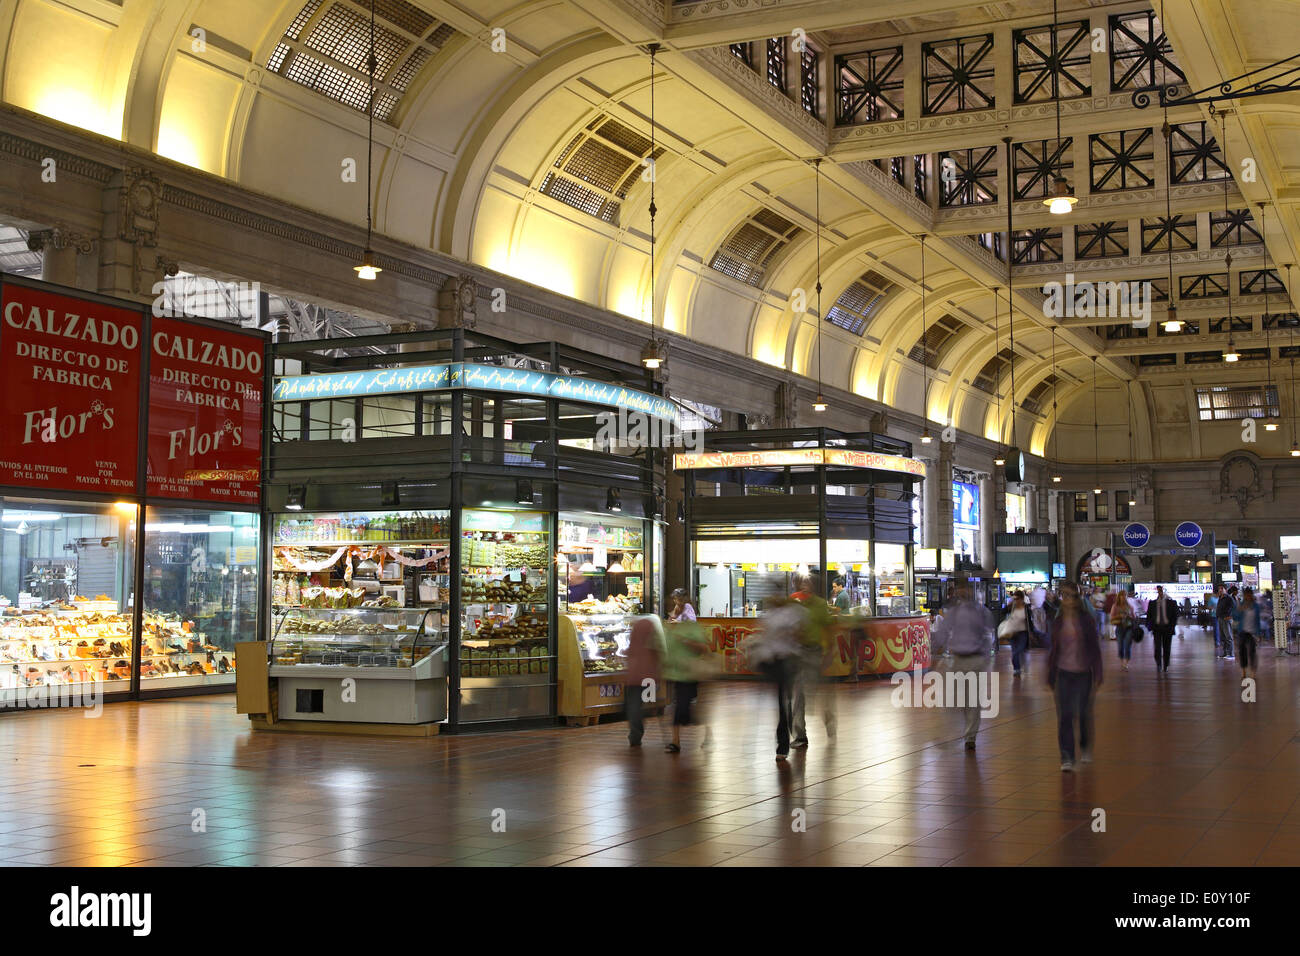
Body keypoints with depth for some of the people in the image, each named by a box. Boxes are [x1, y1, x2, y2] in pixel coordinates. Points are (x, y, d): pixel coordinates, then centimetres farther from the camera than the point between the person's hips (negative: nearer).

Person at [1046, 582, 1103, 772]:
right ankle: (1066, 758, -1)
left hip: (1083, 672, -1)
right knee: (1065, 715, -4)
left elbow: (1095, 647, -1)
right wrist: (1050, 675, 11)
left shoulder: (1087, 619, -2)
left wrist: (1097, 675, -5)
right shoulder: (1058, 622, 5)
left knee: (1084, 713, 4)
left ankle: (1085, 749, 31)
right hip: (1064, 672, 1)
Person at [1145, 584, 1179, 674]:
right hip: (1157, 628, 0)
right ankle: (1158, 666, -7)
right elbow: (1149, 615, 11)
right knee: (1157, 648, -10)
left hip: (1167, 628, 0)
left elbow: (1175, 615, 3)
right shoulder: (1152, 603, 7)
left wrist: (1172, 626, -8)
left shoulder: (1171, 602, 2)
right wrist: (1149, 626, -3)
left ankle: (1165, 666, 21)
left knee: (1167, 648, 7)